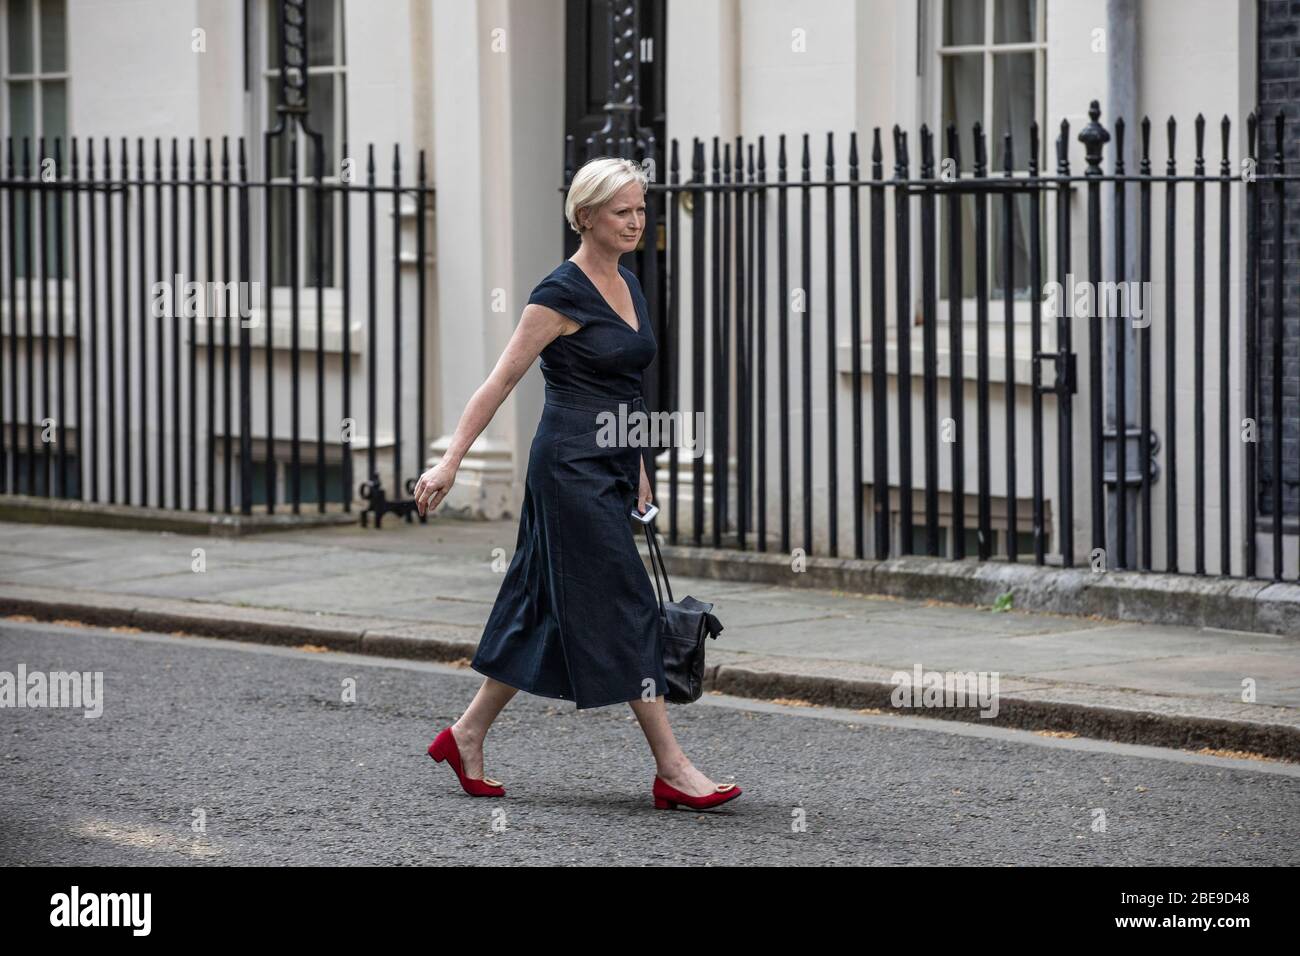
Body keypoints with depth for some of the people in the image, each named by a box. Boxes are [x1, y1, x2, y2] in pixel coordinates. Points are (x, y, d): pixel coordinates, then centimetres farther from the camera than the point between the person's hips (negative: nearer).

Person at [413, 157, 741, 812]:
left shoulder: (628, 285, 12)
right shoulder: (562, 292, -13)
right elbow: (501, 380, -12)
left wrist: (638, 472, 22)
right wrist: (451, 462, -15)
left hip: (611, 465, 9)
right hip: (571, 463, -9)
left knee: (548, 609, 12)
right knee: (624, 606, -8)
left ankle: (466, 735, 22)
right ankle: (672, 770, -7)